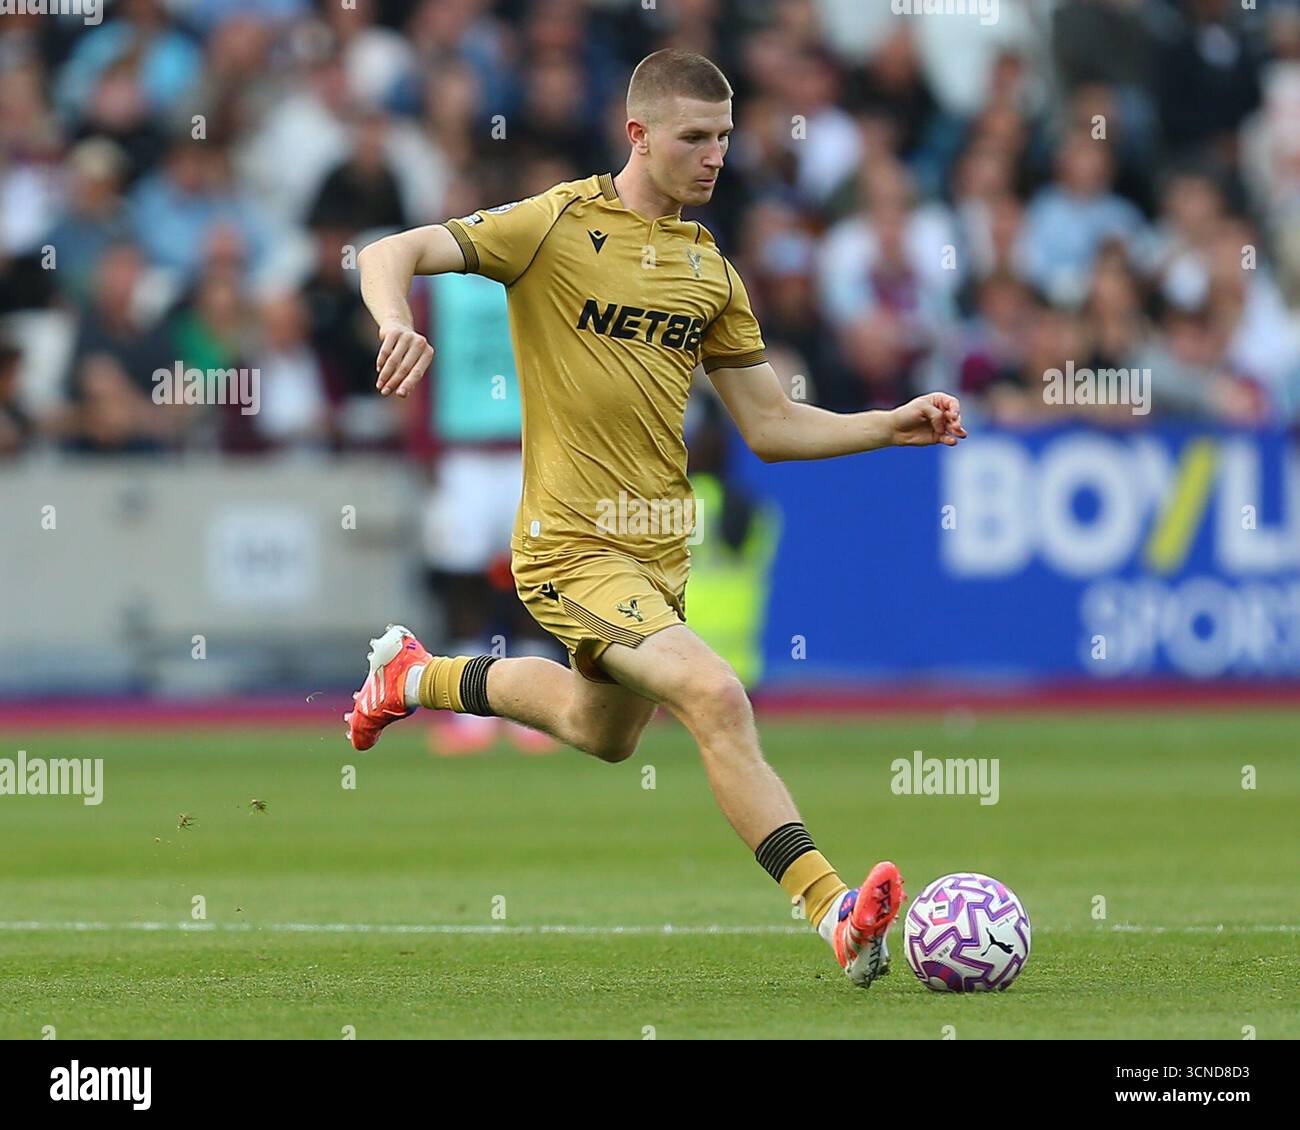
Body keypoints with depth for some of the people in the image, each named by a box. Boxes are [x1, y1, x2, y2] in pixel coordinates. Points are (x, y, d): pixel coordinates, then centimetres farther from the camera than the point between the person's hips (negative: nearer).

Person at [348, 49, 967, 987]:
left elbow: (771, 425, 12)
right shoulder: (558, 226, -10)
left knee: (602, 734, 28)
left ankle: (417, 677, 50)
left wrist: (891, 426, -2)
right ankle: (836, 917, -29)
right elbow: (392, 255, -18)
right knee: (716, 696, -27)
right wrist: (397, 323, -40)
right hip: (572, 547, -8)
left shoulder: (708, 268, 9)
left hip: (660, 548, 8)